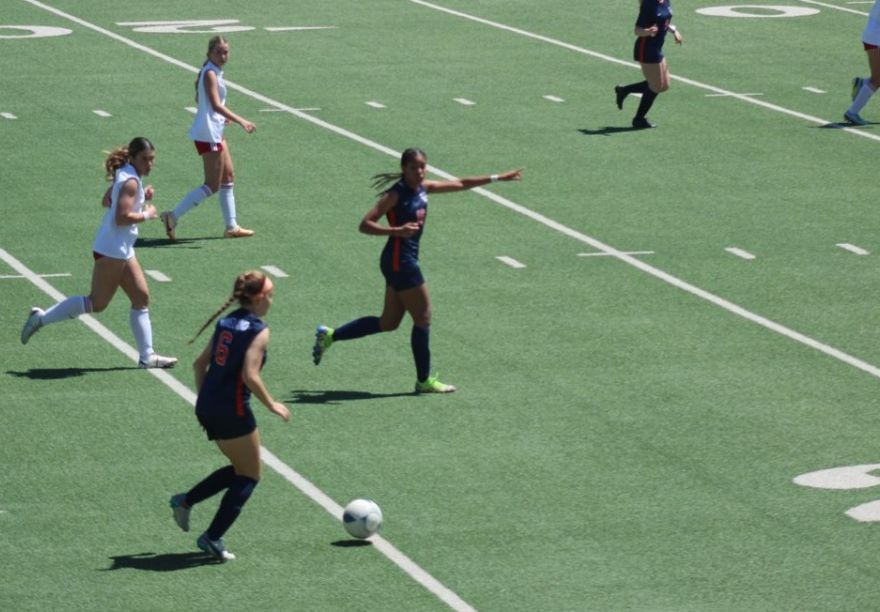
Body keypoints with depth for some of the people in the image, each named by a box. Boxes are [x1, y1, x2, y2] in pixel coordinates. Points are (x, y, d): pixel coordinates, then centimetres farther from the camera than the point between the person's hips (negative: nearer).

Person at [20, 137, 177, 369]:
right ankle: (41, 318, 5)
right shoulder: (131, 181, -19)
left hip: (123, 251, 10)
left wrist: (140, 196, 13)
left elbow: (107, 200, 22)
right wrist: (146, 215, -11)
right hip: (111, 251, -10)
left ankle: (146, 356, 12)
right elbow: (122, 218, -26)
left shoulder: (125, 176, 10)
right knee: (97, 303, -4)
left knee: (141, 297, 9)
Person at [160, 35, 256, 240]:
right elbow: (216, 104, -29)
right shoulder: (210, 74, -18)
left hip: (215, 131, 10)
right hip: (208, 133, -10)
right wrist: (241, 121, -35)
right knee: (212, 186, -6)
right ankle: (173, 216, -5)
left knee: (228, 177, 16)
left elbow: (200, 99, 24)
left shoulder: (214, 72, 11)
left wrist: (222, 116, 26)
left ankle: (231, 227, 23)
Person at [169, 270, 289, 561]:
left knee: (239, 469, 23)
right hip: (232, 410, -8)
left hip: (207, 407, 8)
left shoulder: (227, 322, 10)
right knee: (249, 476, 7)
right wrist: (272, 405, -9)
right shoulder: (258, 330, -13)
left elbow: (200, 363, 13)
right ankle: (213, 538, 1)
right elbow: (250, 376, -21)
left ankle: (185, 501, 14)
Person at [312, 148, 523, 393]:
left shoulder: (423, 188, 8)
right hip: (398, 261, -9)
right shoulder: (396, 194, -15)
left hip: (406, 261, 9)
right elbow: (365, 224, -18)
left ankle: (329, 335, 22)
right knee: (423, 318, 0)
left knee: (388, 323, 14)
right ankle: (424, 381, 11)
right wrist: (398, 231, -31)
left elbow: (460, 184, 19)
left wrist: (498, 178, 19)